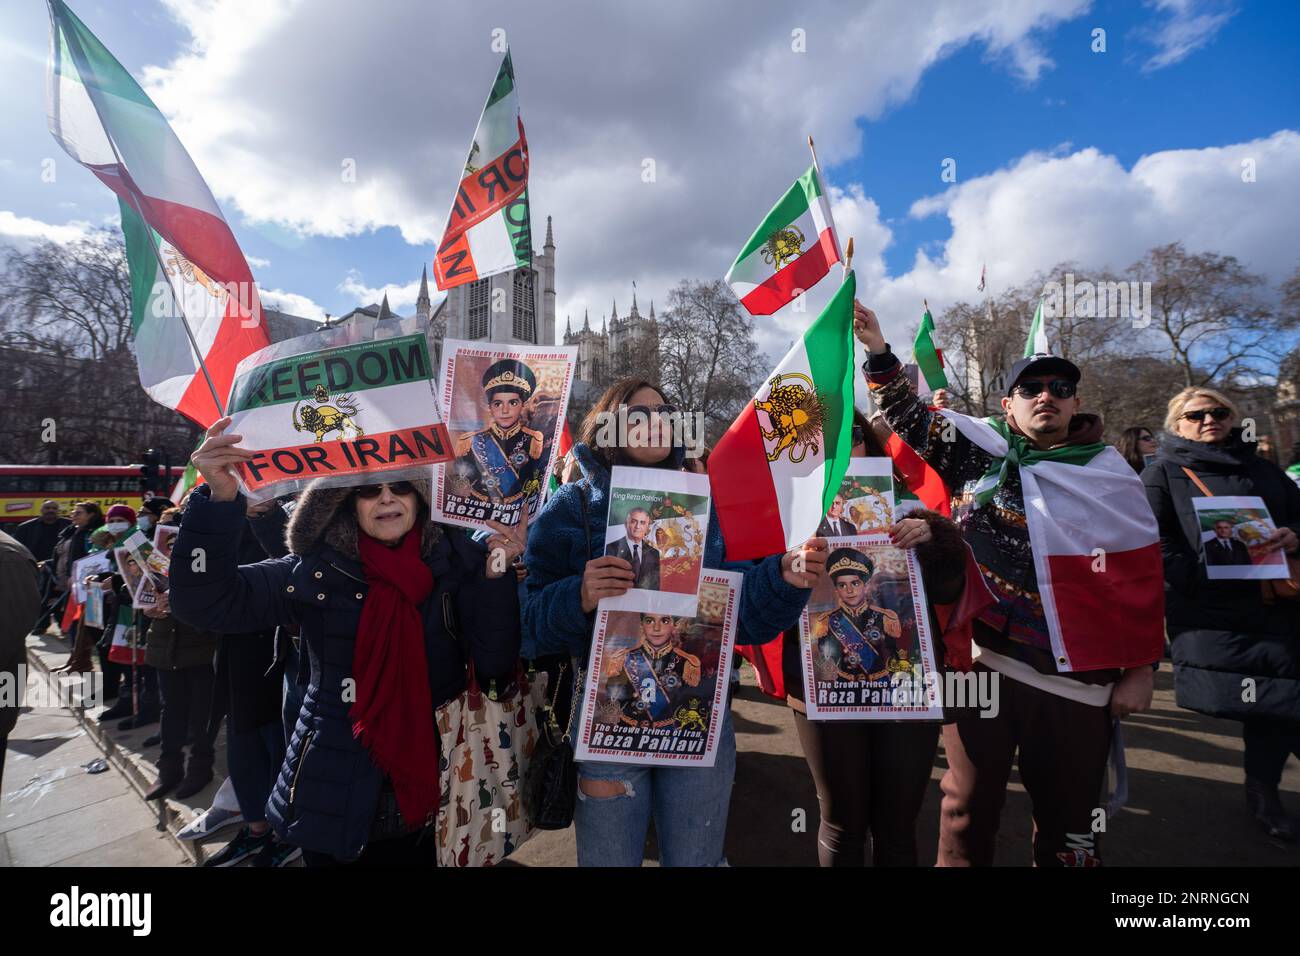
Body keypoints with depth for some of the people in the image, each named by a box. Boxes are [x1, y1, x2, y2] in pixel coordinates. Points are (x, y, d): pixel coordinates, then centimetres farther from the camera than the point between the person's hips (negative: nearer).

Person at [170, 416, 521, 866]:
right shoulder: (315, 572, -5)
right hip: (335, 801, 0)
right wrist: (220, 499, -25)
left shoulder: (456, 564, -8)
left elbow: (496, 663, -14)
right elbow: (206, 602, -12)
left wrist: (498, 569, -25)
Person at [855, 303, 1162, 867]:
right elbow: (908, 419, 5)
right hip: (979, 656, -1)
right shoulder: (980, 450, 3)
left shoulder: (1111, 478, 4)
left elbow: (1143, 577, 6)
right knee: (968, 802, 11)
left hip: (1074, 674, 1)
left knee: (1068, 815, 15)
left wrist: (1140, 668, 3)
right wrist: (877, 349, -4)